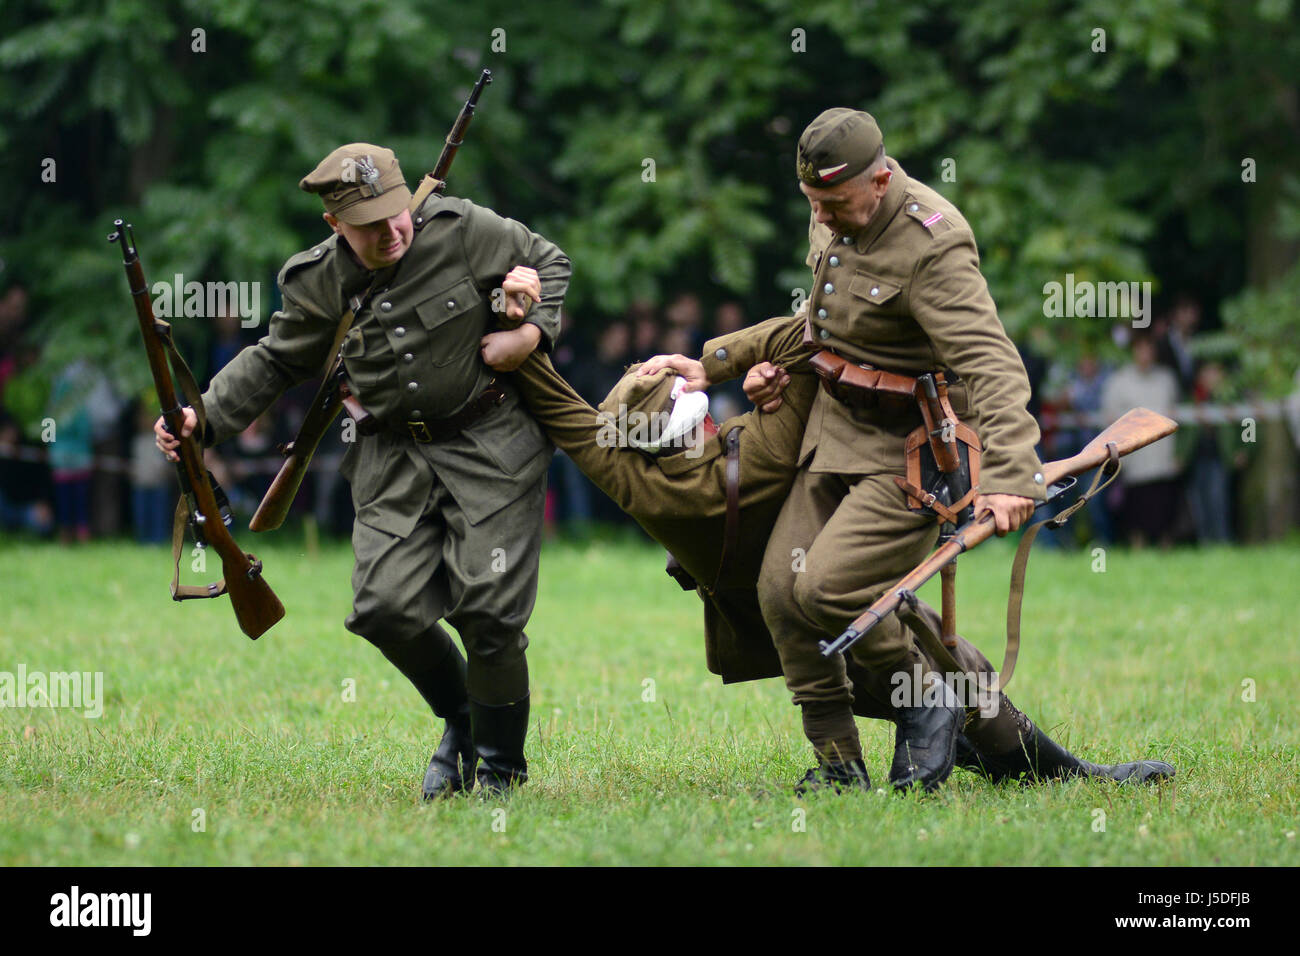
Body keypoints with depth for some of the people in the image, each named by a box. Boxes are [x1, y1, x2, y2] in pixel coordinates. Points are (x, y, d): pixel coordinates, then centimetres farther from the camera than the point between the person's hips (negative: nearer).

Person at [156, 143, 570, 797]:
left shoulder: (461, 229, -10)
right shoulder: (317, 284, -2)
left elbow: (547, 262, 6)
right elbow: (276, 363, 12)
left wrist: (533, 331, -10)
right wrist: (205, 418, 0)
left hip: (489, 447, -3)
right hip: (395, 460, 3)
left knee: (488, 611, -9)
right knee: (386, 607, -9)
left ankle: (500, 768, 11)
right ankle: (459, 723, 20)